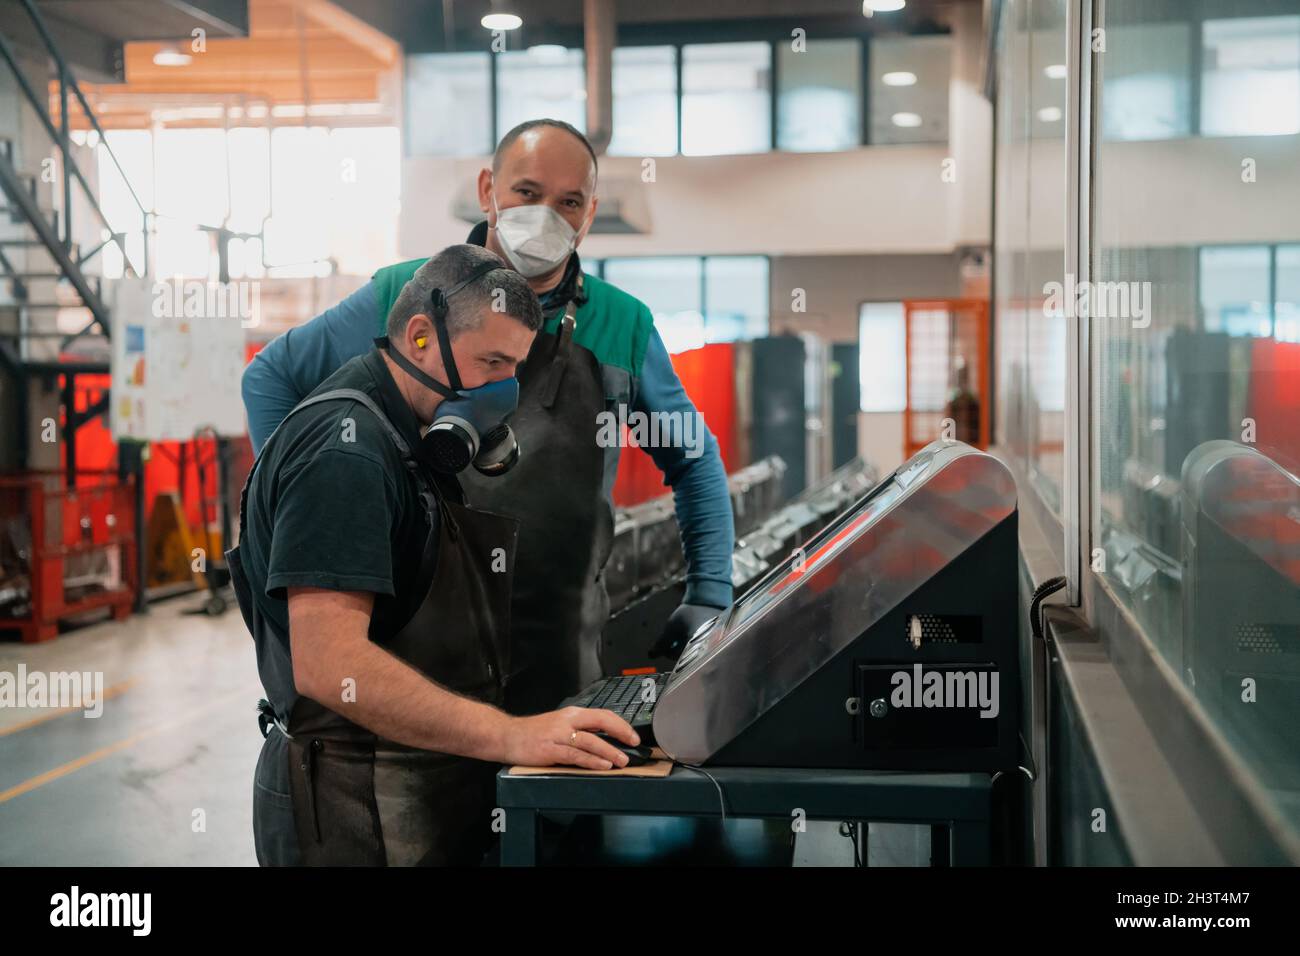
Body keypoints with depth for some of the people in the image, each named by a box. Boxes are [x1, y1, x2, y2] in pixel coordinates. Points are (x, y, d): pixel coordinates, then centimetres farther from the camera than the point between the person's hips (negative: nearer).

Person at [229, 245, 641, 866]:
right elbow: (328, 664, -30)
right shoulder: (345, 446, -20)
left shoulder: (403, 438, 13)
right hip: (362, 817, -10)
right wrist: (509, 736, -32)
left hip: (426, 789, 10)